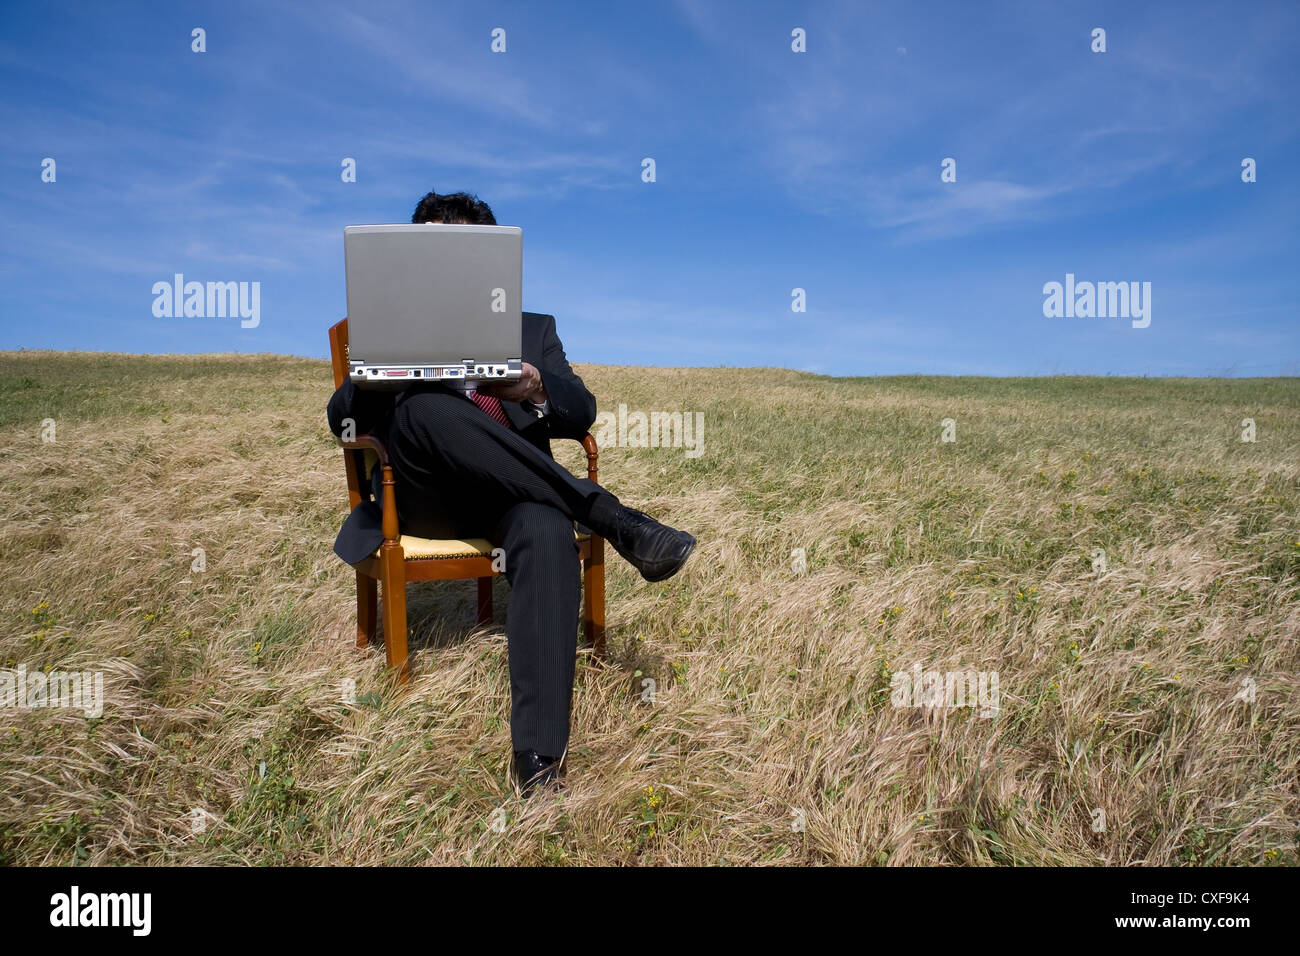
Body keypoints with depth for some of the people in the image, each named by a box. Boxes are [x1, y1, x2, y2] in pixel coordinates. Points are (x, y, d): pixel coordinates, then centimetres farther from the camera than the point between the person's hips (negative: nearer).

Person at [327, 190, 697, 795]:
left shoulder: (533, 329, 23)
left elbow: (582, 413, 8)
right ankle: (615, 521, -31)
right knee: (426, 407, -33)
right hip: (423, 496, 1)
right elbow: (342, 420, 10)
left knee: (548, 531, -37)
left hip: (511, 494, 0)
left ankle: (538, 758, -42)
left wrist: (536, 388, -17)